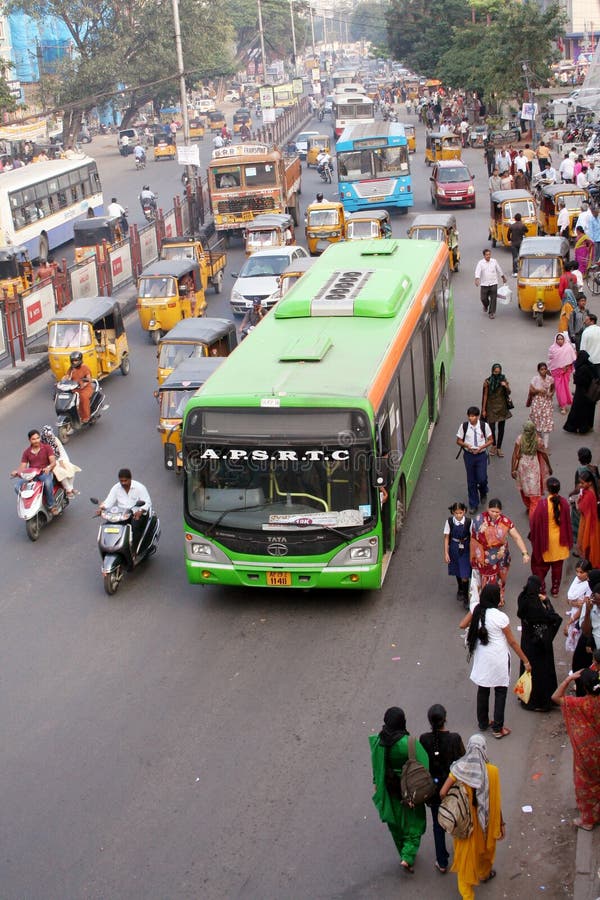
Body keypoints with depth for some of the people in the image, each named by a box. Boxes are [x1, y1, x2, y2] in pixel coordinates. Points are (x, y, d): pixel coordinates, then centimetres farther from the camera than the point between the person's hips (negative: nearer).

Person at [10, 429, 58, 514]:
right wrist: (17, 472, -18)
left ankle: (51, 505, -22)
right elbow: (22, 467, 5)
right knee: (18, 486, -24)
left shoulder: (46, 448, 2)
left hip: (44, 473, -3)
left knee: (48, 483, -39)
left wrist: (49, 467, -31)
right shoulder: (26, 452, 9)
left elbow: (53, 462, -8)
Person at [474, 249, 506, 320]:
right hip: (484, 284, -1)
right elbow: (477, 271, -15)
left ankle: (491, 313, 4)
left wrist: (503, 278, 28)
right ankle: (485, 306, 38)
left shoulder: (494, 261, 5)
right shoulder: (480, 263, -3)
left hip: (493, 283, 1)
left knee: (493, 299, -5)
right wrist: (477, 279, -33)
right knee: (483, 298, 4)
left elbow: (499, 270, 18)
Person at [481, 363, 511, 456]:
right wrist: (483, 410, -2)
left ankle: (499, 448, 20)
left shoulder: (504, 380, 0)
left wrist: (506, 386, -19)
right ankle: (494, 445, 20)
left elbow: (509, 393, 3)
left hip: (502, 407, 2)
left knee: (501, 428, 6)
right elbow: (485, 396, -2)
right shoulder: (488, 381, -6)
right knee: (492, 428, -6)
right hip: (491, 406, -2)